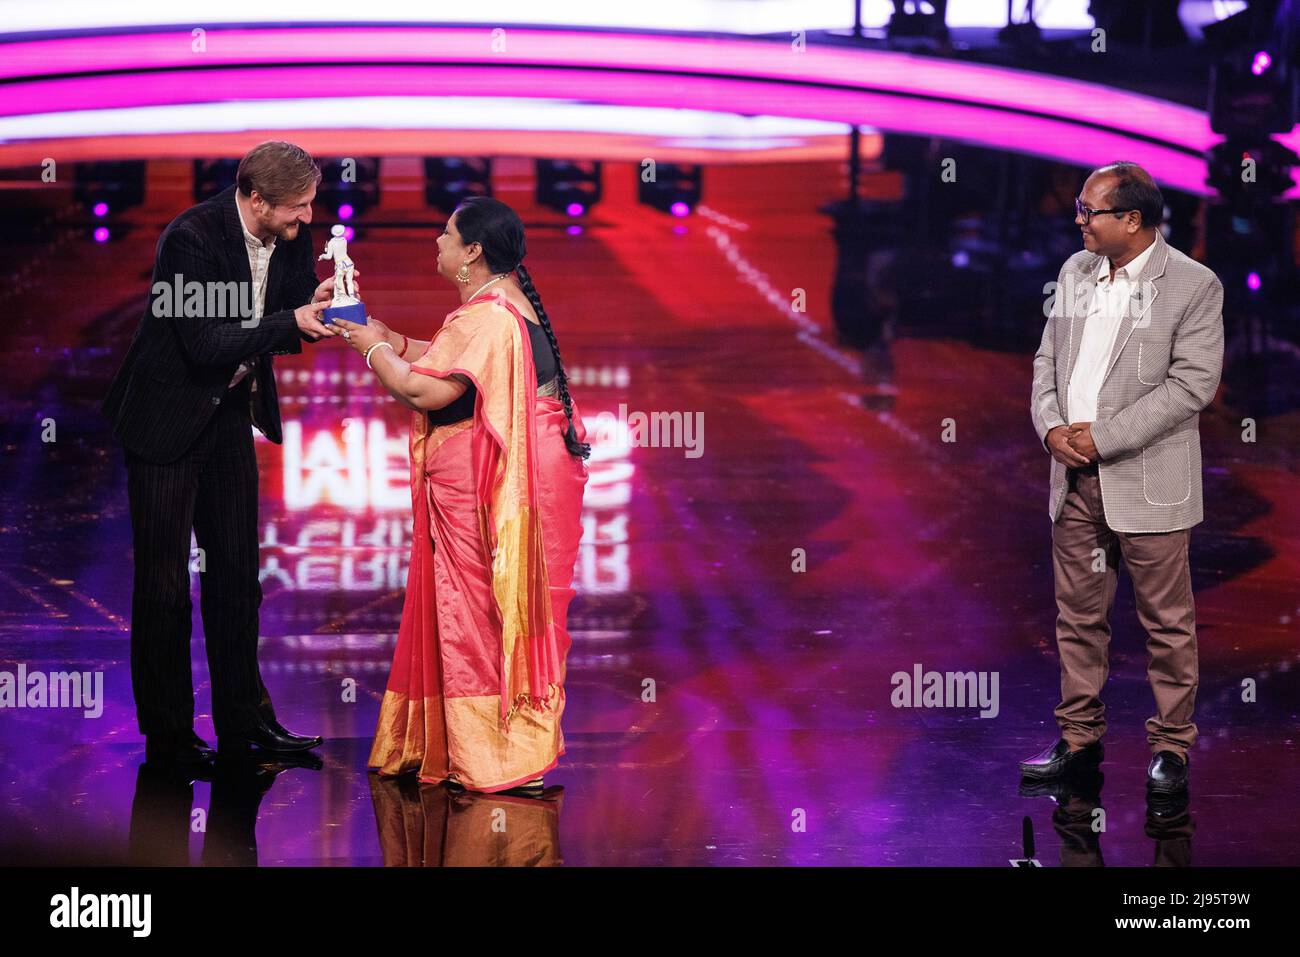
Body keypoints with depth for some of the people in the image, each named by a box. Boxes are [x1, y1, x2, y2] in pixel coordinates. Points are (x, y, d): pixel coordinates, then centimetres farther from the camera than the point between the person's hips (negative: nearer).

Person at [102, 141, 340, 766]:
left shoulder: (291, 238, -4)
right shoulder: (190, 238, -25)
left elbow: (293, 328, 2)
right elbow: (204, 344, -28)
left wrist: (319, 307, -20)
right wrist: (290, 320, -32)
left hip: (230, 414, 7)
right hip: (167, 417, -7)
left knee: (236, 569, 12)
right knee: (164, 576, 0)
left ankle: (243, 718, 21)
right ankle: (166, 732, 7)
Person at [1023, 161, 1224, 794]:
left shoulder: (1193, 285, -9)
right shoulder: (1075, 272, 11)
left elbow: (1193, 384, -15)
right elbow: (1049, 358, 14)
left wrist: (1102, 435, -17)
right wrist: (1052, 428, -6)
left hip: (1148, 481, -6)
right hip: (1076, 479, 6)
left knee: (1166, 623, 3)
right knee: (1078, 615, 11)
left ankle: (1172, 745, 14)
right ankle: (1079, 737, 21)